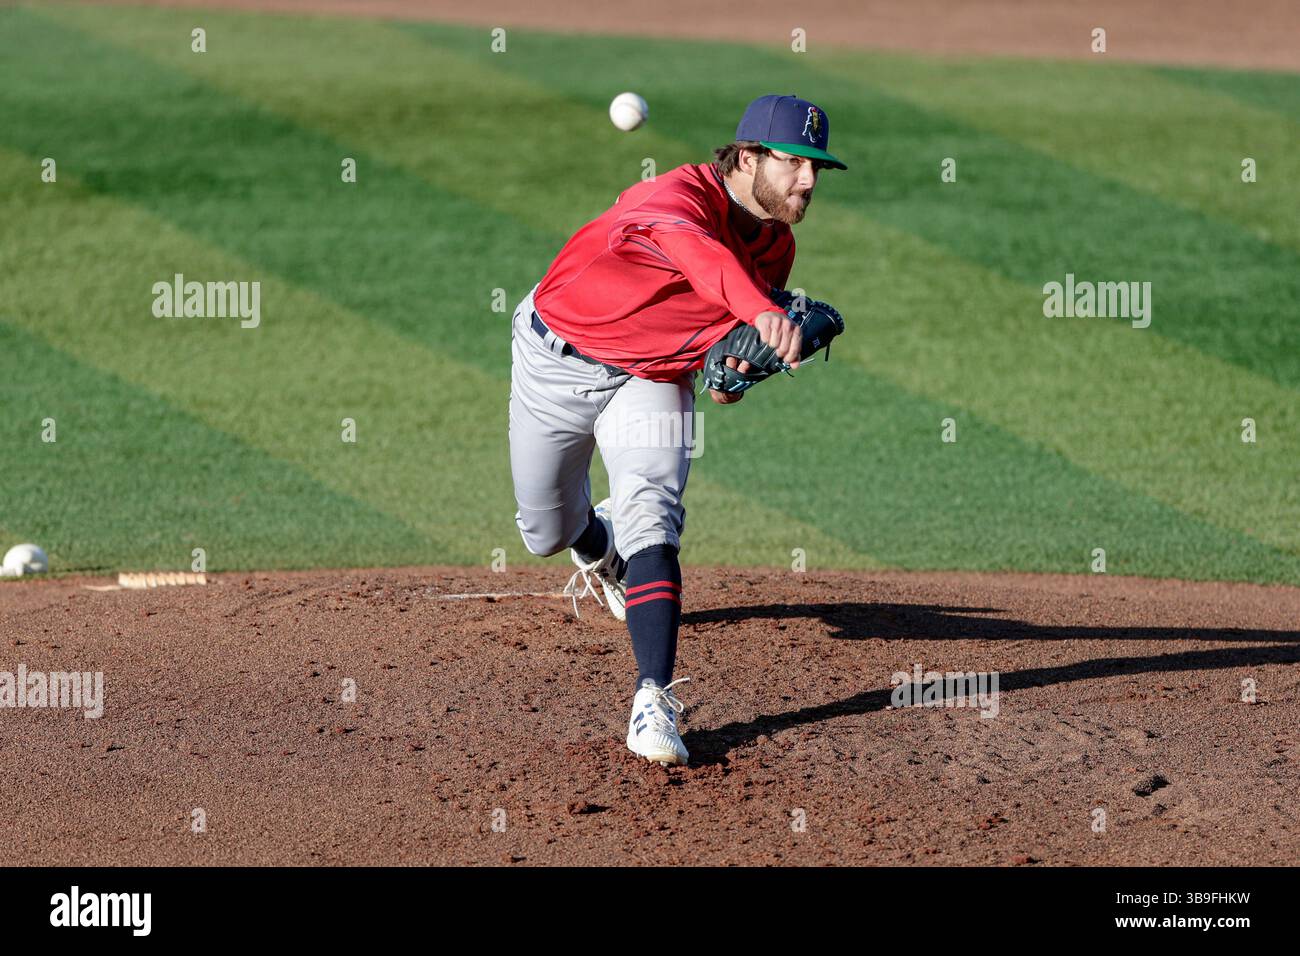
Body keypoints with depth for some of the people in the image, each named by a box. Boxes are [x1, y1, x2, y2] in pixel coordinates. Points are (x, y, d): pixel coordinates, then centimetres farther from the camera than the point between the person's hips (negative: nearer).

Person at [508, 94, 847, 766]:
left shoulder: (776, 246, -9)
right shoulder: (681, 196, -34)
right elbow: (690, 246, -60)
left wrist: (732, 373, -17)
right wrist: (759, 309, -80)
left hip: (650, 378, 3)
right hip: (557, 356, -3)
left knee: (650, 515, -23)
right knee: (546, 532, 14)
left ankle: (654, 701, -32)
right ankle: (599, 548, 54)